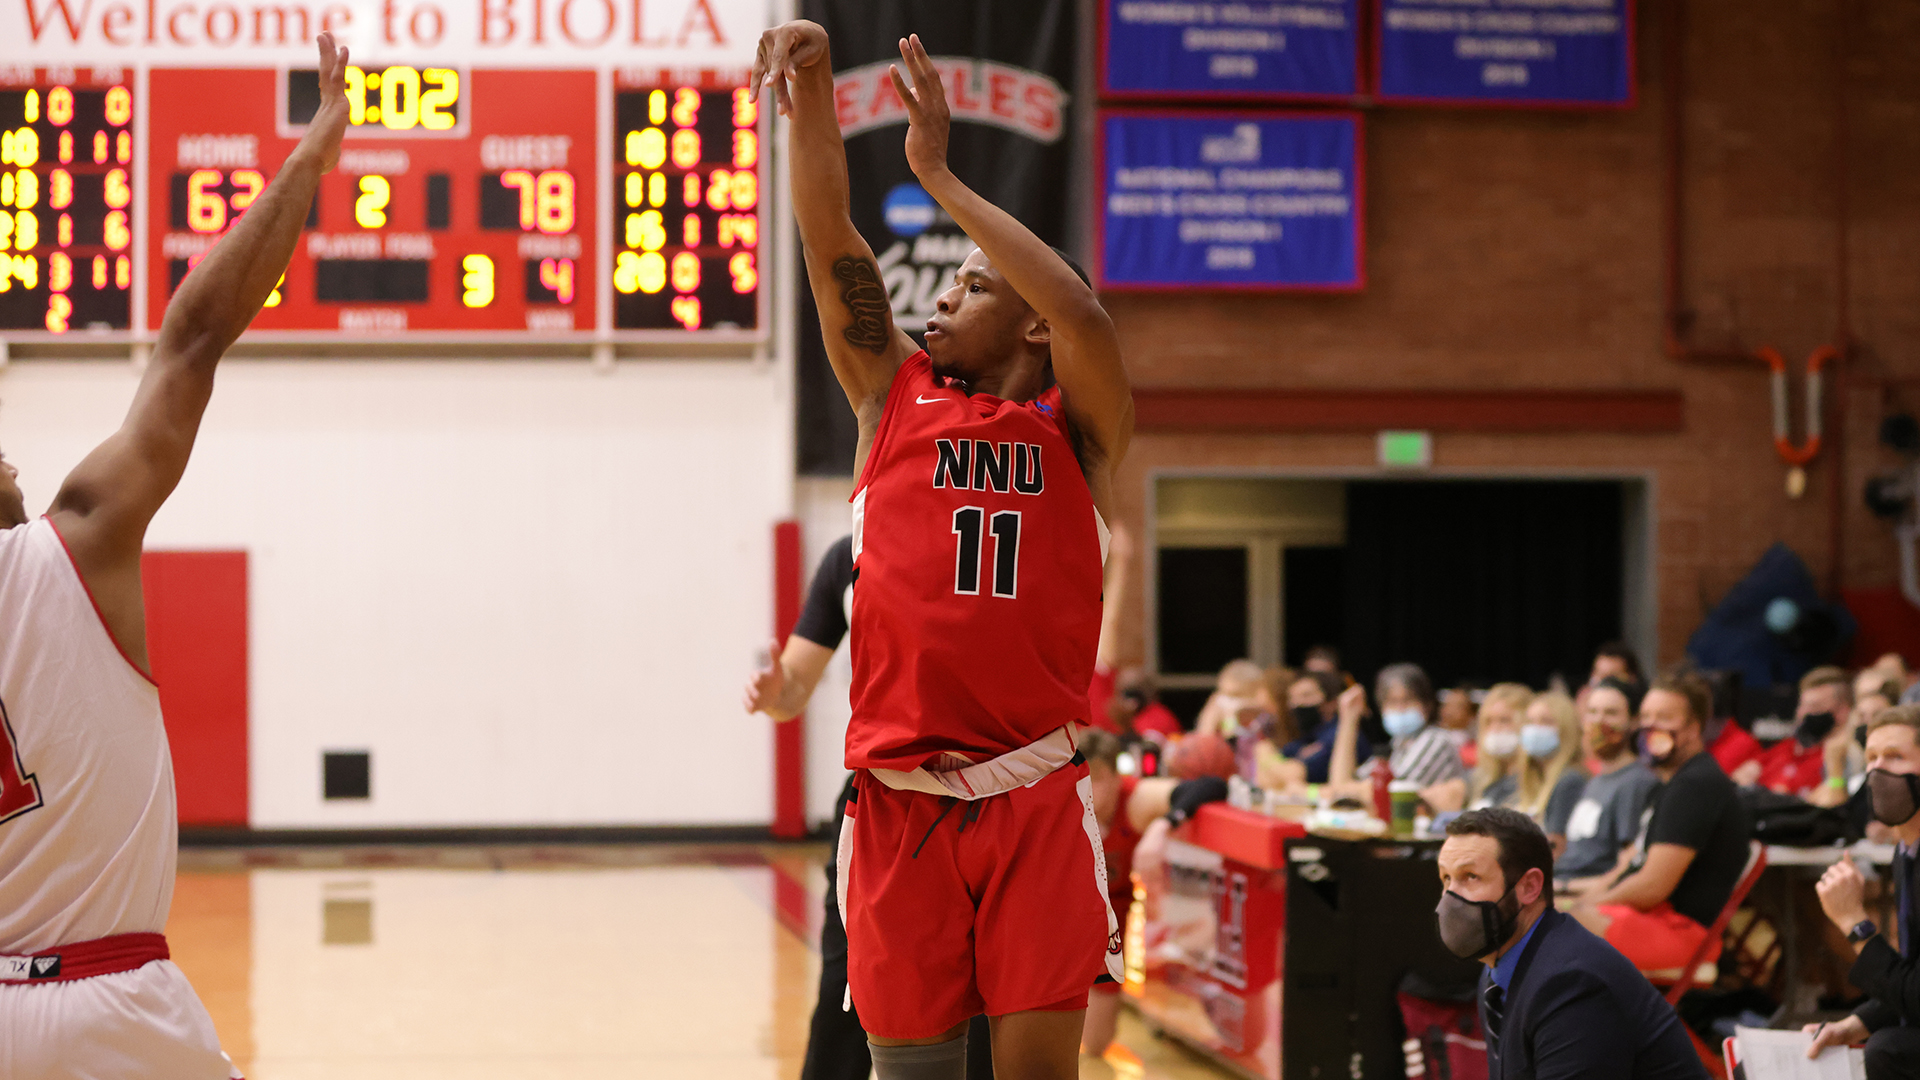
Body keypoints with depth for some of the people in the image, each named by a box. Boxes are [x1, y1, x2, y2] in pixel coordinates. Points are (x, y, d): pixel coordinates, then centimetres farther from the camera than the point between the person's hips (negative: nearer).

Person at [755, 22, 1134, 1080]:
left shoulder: (1077, 431, 5)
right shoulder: (894, 397, 12)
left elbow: (1085, 317, -15)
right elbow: (833, 248, 1)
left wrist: (940, 177, -13)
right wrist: (810, 91, -11)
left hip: (1036, 799, -2)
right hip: (900, 798, 2)